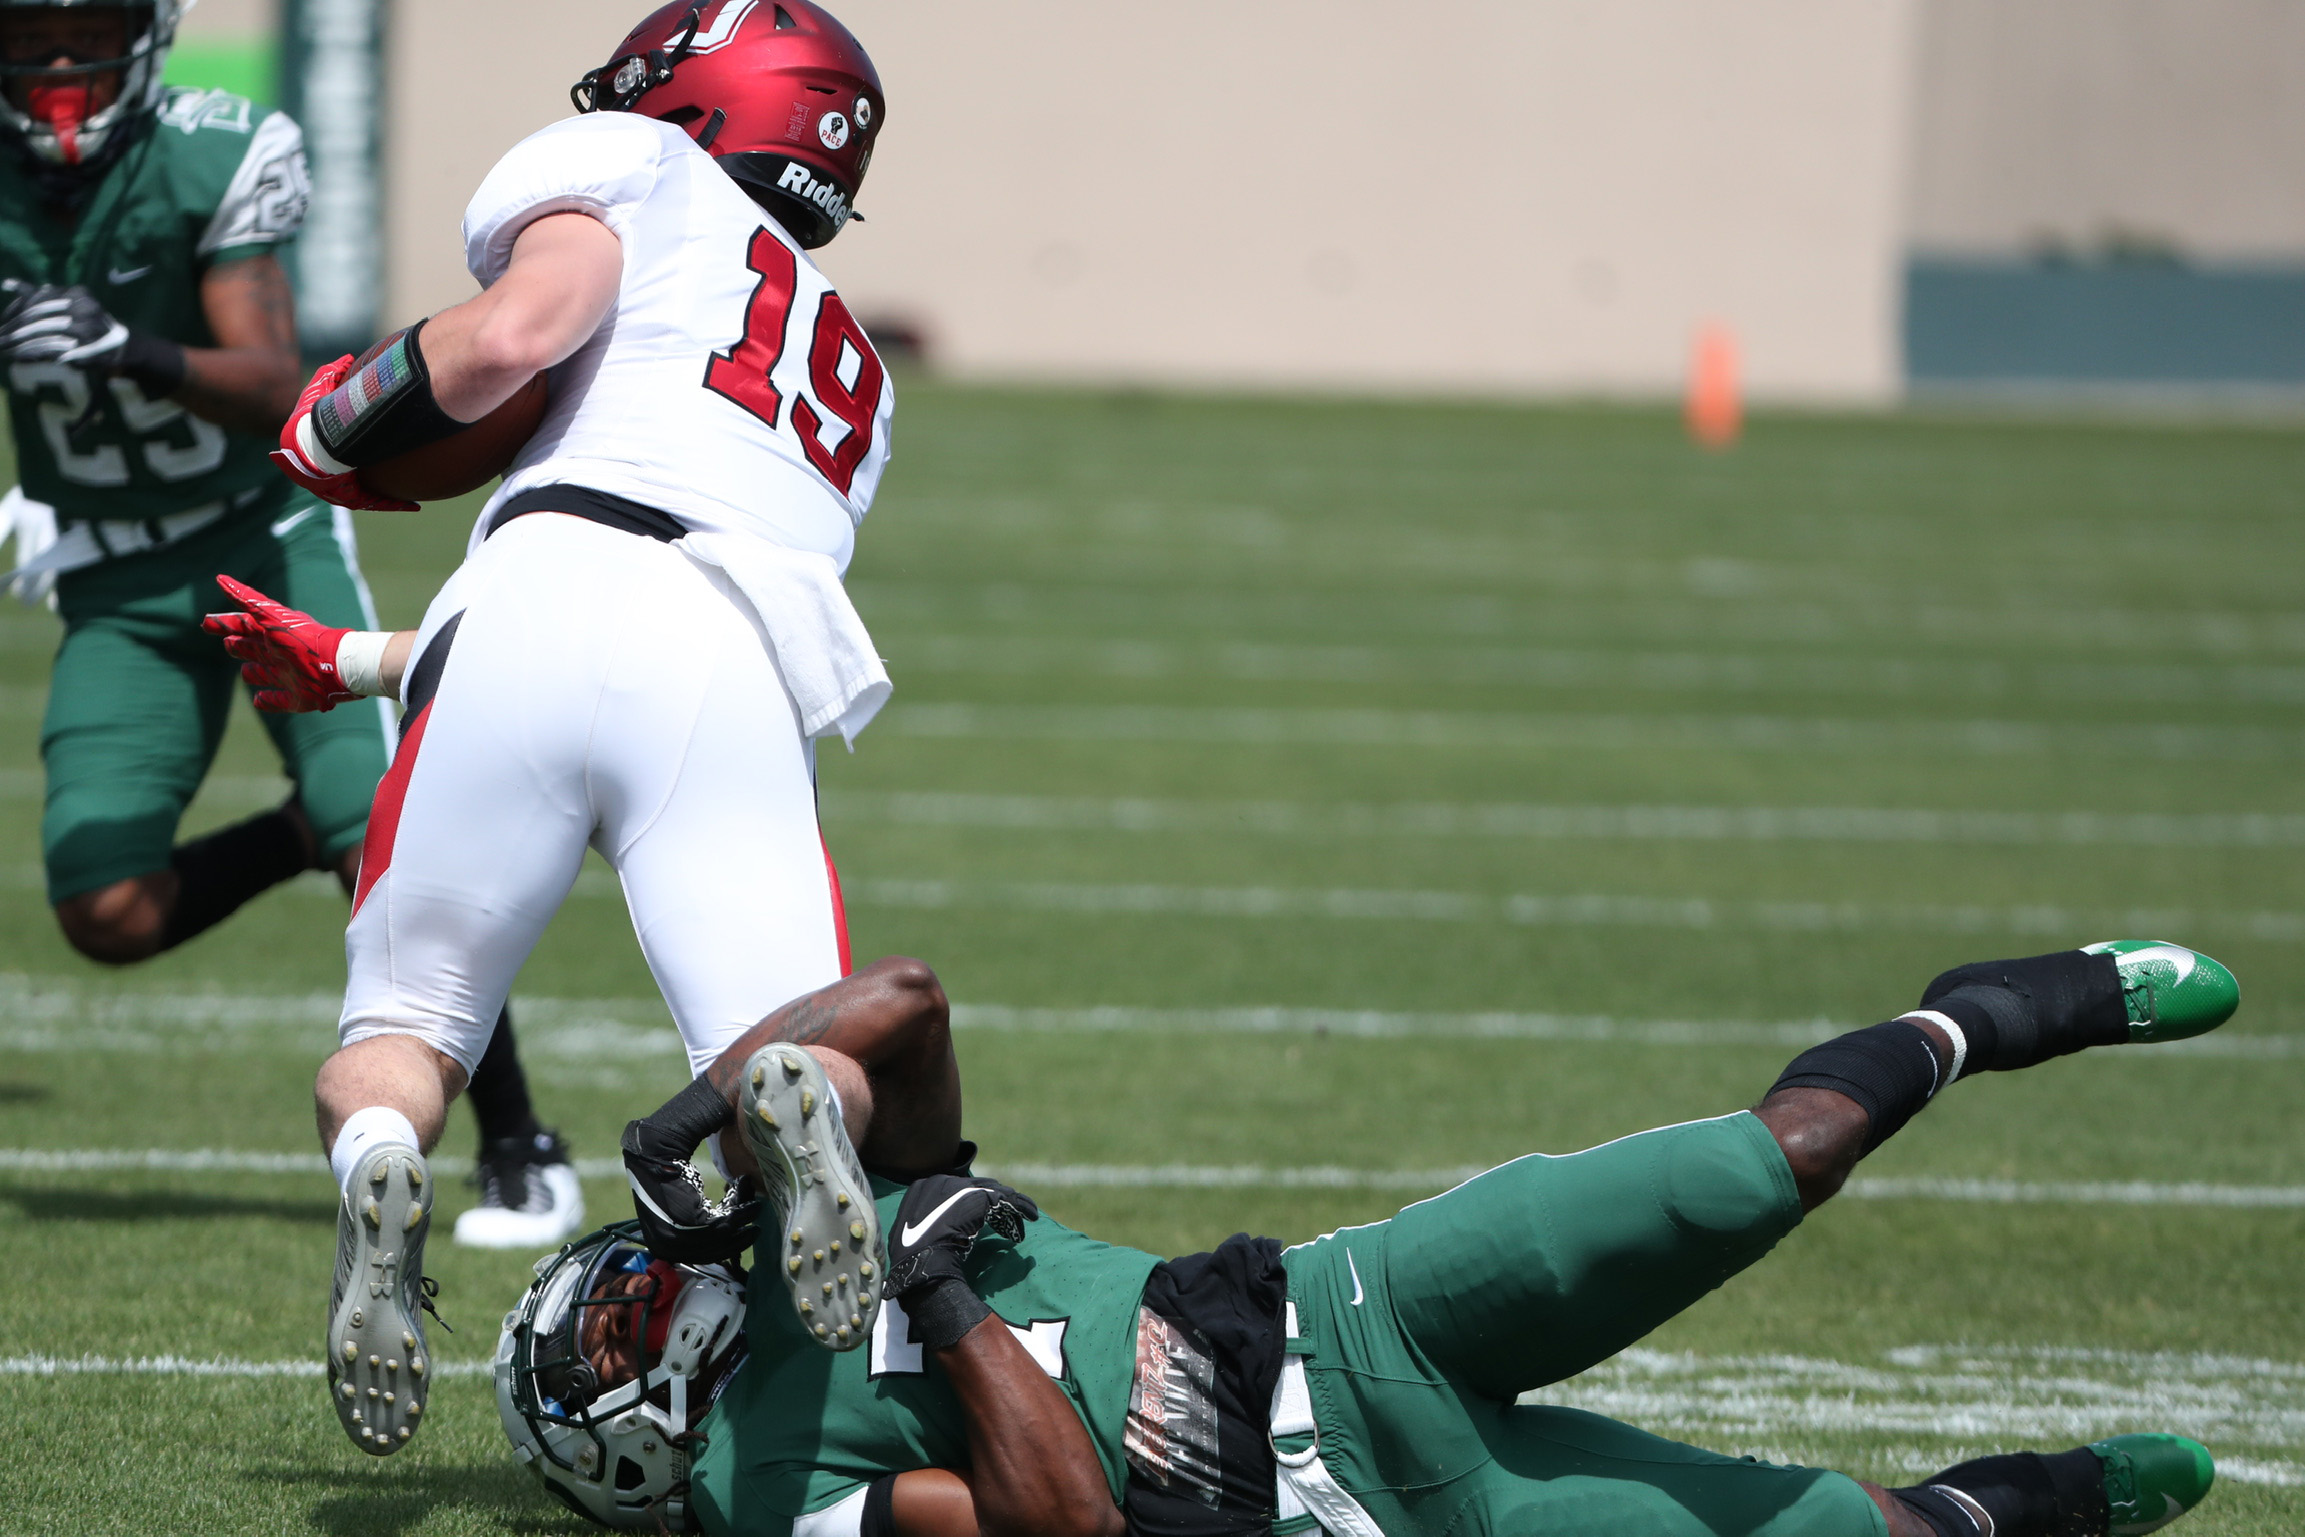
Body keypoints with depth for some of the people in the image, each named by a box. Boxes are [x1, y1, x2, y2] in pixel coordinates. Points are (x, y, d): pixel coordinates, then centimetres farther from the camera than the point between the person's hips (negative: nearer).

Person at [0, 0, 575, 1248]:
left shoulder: (209, 163, -17)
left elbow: (272, 390, -24)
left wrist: (131, 353, -41)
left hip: (272, 546, -3)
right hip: (118, 590, 3)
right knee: (107, 913, -13)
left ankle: (517, 1152, -5)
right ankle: (304, 839, 16)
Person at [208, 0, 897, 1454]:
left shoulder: (639, 171, 22)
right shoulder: (852, 379, 39)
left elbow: (515, 333, 0)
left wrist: (341, 419, 19)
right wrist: (350, 664, 46)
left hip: (546, 592, -3)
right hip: (736, 678, 3)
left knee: (407, 1023, 14)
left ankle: (378, 1171, -20)